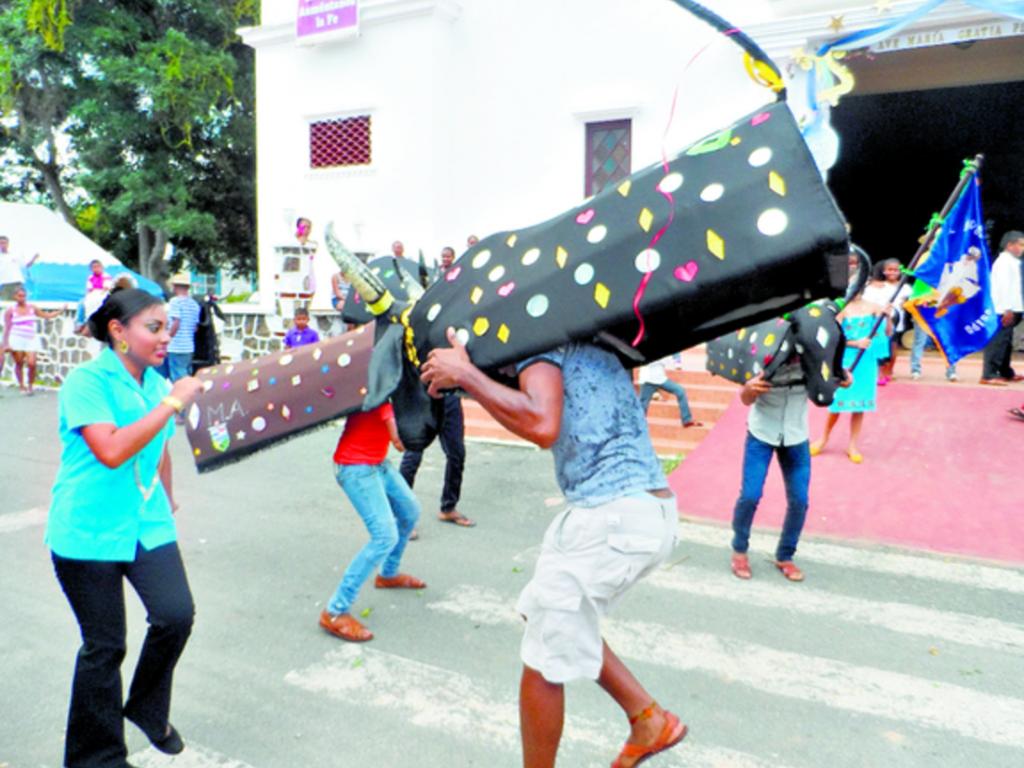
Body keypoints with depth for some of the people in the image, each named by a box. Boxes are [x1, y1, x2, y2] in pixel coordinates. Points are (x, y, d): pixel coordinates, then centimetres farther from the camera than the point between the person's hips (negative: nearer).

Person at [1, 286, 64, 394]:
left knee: (31, 363, -11)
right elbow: (7, 328, 2)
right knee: (19, 363, 3)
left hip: (31, 340, 2)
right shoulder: (10, 311, 0)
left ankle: (30, 386, 8)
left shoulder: (32, 308, 8)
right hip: (16, 340, -1)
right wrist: (5, 343, -3)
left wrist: (61, 311, 8)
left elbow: (47, 315, 16)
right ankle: (21, 386, 18)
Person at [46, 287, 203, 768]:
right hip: (88, 532, -5)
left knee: (176, 614, -8)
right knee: (104, 646, 4)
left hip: (147, 525, 5)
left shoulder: (156, 382, 6)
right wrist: (172, 403, -25)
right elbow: (112, 451, -27)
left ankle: (148, 710, 21)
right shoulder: (86, 382, -13)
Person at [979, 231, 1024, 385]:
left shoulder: (1011, 262, 20)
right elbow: (1003, 286, -19)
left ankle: (1006, 372, 28)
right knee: (997, 342, -12)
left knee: (1005, 342, 17)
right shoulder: (1005, 261, -11)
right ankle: (988, 375, -13)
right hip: (1002, 310, -10)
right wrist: (1008, 309, -22)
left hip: (1009, 310, 10)